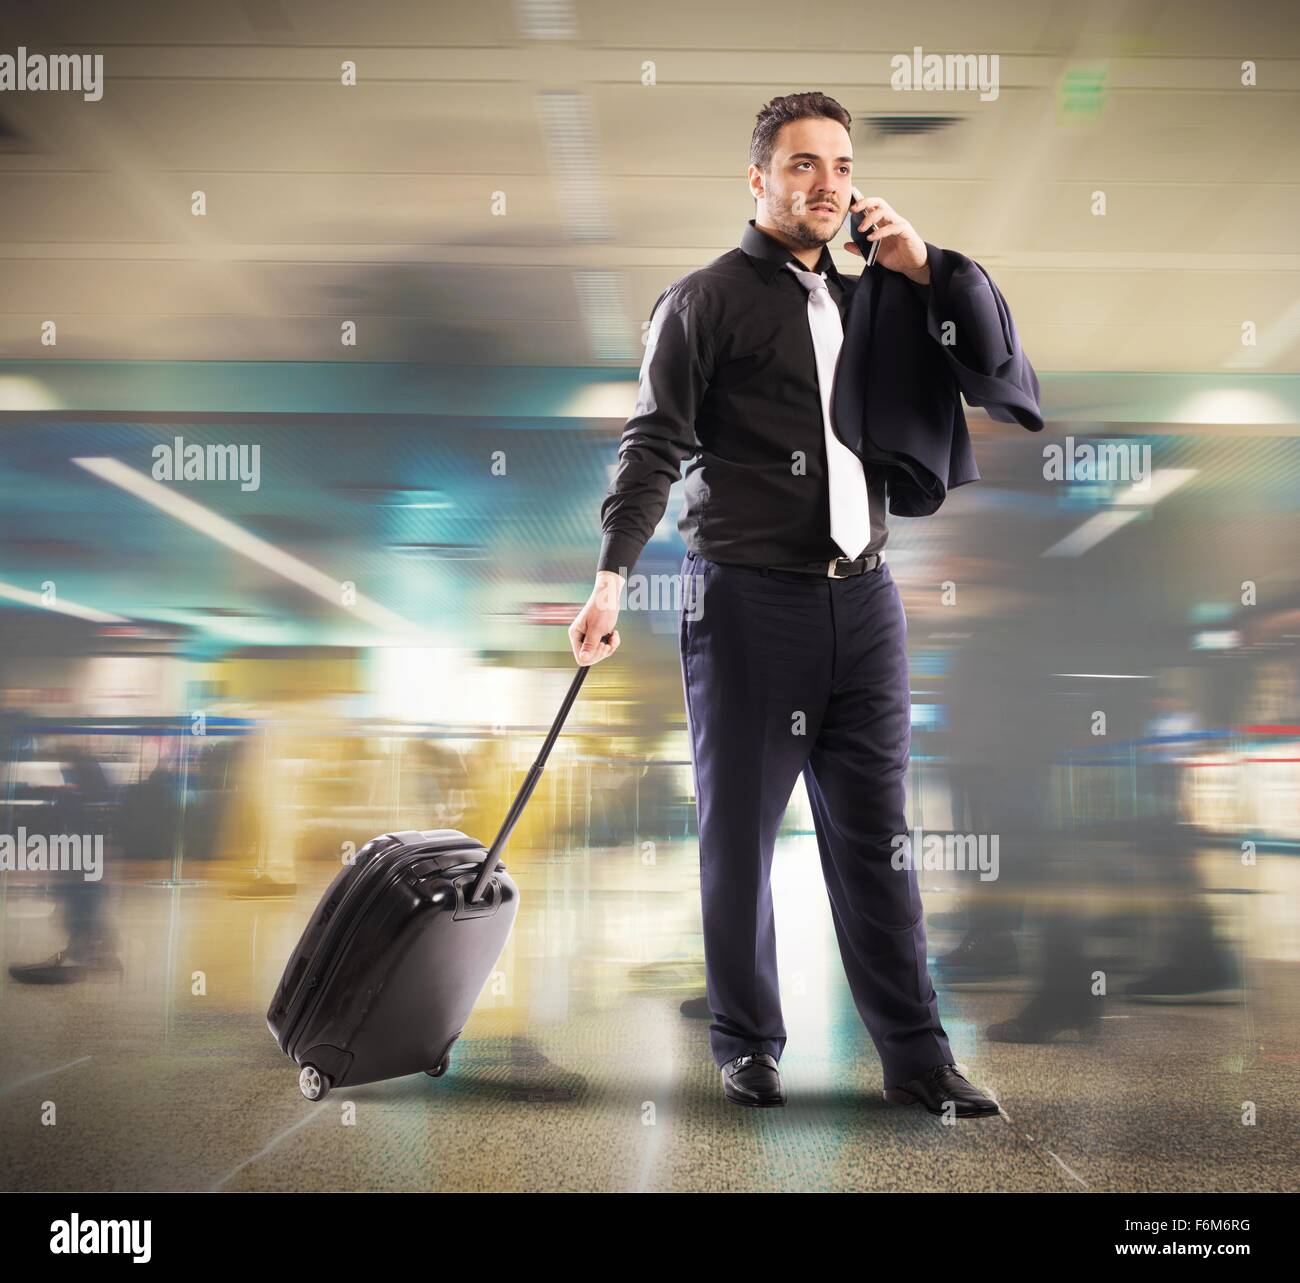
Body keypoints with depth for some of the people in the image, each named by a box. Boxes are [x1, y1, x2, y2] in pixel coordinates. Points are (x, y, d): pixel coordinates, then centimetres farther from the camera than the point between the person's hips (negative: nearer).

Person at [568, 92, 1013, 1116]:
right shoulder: (706, 300, 3)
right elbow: (654, 447, -4)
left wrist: (923, 271, 4)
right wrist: (611, 580, -16)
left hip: (863, 600, 4)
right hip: (748, 599, -4)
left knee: (874, 836, 5)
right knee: (741, 833, 5)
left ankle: (917, 1057, 11)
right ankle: (747, 1045, 18)